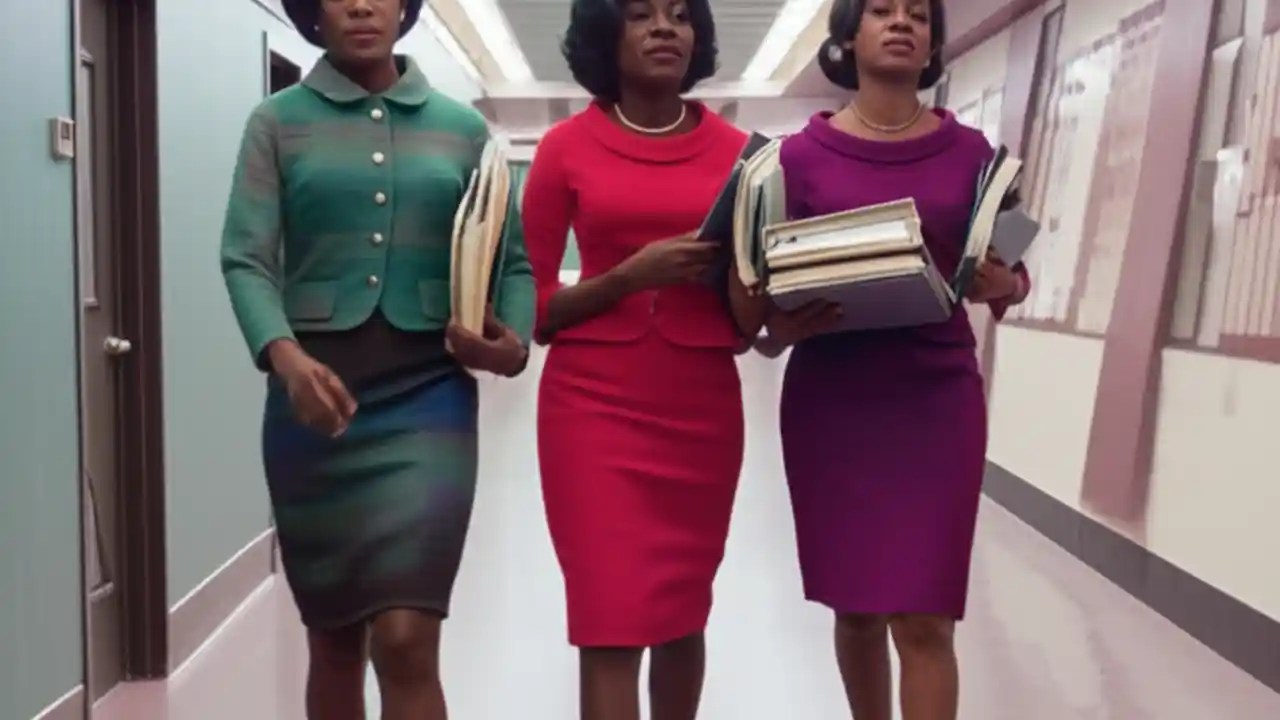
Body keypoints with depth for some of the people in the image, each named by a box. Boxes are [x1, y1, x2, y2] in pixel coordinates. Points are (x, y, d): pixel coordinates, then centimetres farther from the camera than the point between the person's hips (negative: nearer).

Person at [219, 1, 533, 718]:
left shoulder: (462, 128, 8)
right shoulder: (279, 120, 5)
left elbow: (513, 260, 7)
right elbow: (246, 258, -4)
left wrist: (514, 344, -13)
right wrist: (286, 357, -23)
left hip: (428, 394, 0)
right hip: (316, 394, 1)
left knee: (406, 640, -12)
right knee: (333, 638, 13)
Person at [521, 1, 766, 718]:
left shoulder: (736, 150, 6)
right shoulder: (567, 147, 1)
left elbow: (750, 318, 9)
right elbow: (532, 307, 0)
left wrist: (745, 279, -14)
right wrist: (633, 274, -15)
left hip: (703, 406, 2)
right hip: (594, 404, -2)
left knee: (684, 614, 12)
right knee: (612, 624, -6)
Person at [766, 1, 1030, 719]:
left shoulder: (968, 150, 3)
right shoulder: (803, 154, 1)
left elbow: (1014, 273, 6)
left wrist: (1002, 285, -16)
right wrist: (781, 326, -19)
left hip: (937, 397, 0)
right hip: (830, 399, 0)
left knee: (924, 618, -3)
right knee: (856, 606, 11)